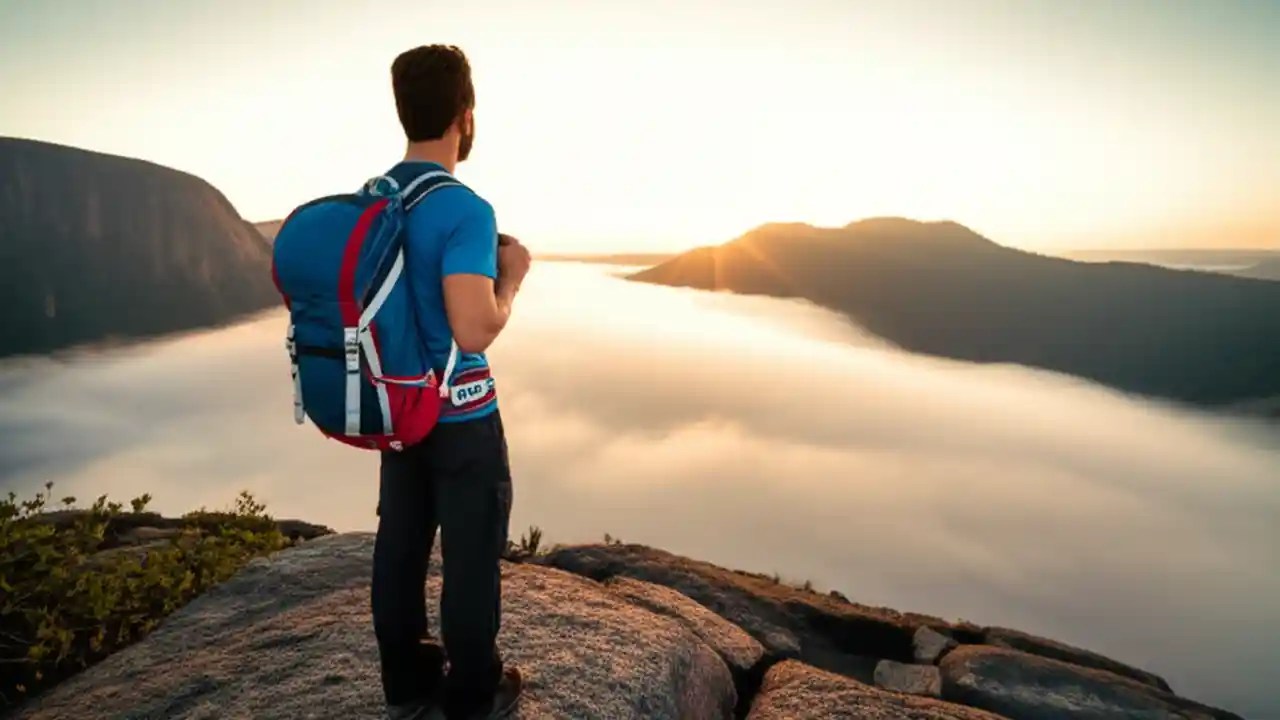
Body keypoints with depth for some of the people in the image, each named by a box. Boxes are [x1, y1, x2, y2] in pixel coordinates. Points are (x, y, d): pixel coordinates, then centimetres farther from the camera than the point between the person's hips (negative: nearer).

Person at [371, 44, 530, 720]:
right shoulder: (466, 210, -21)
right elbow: (474, 332, -28)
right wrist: (510, 276, -10)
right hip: (460, 414, -7)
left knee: (400, 543, 17)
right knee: (471, 554, 8)